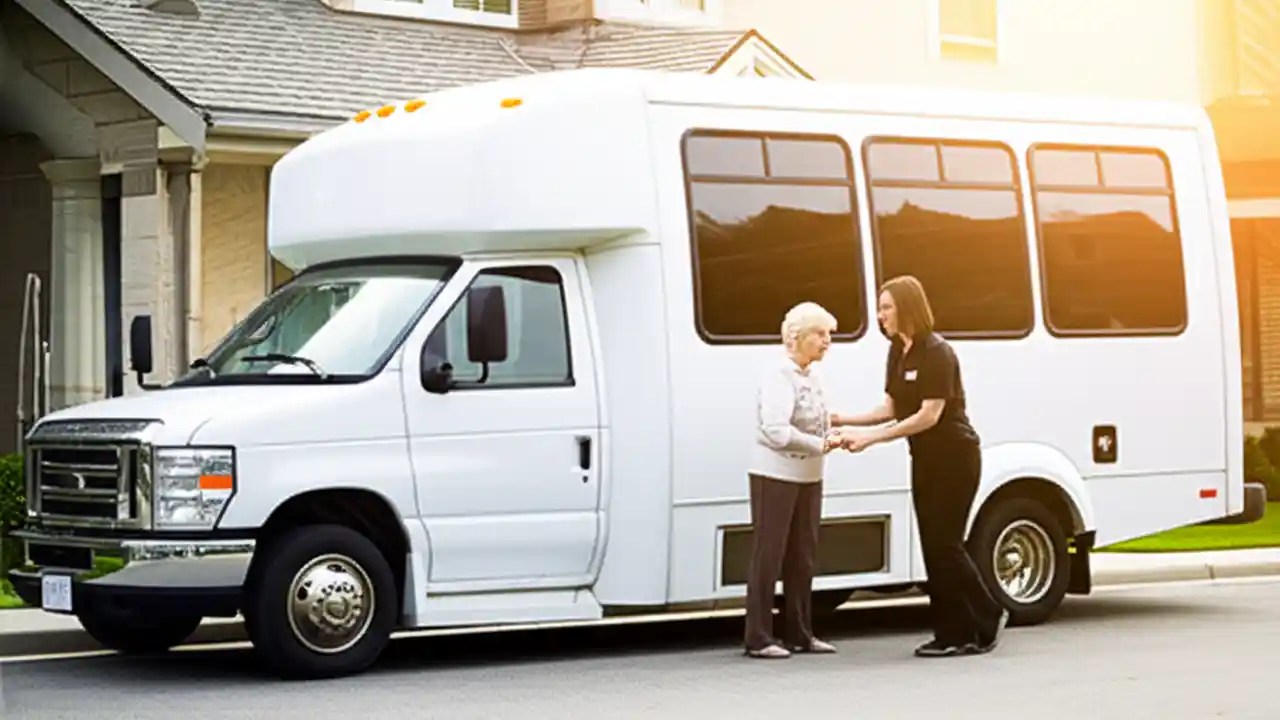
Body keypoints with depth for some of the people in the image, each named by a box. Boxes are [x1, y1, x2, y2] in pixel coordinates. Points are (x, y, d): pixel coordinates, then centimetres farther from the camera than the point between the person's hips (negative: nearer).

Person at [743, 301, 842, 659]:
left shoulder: (811, 376, 10)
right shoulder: (778, 376, -16)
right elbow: (777, 431, -25)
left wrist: (831, 436, -5)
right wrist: (820, 445, -19)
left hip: (808, 478, 9)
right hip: (775, 476, -9)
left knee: (802, 557, 12)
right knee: (768, 556, -4)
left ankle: (799, 633, 21)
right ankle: (758, 638, 0)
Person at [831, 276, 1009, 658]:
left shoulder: (937, 353, -18)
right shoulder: (898, 353, 8)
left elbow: (929, 415, -23)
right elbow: (891, 409, 6)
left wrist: (871, 438, -24)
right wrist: (845, 421, -7)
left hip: (955, 458, -8)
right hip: (925, 459, 8)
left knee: (945, 544, -7)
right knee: (933, 545, 5)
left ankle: (988, 619, 7)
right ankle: (953, 633, 8)